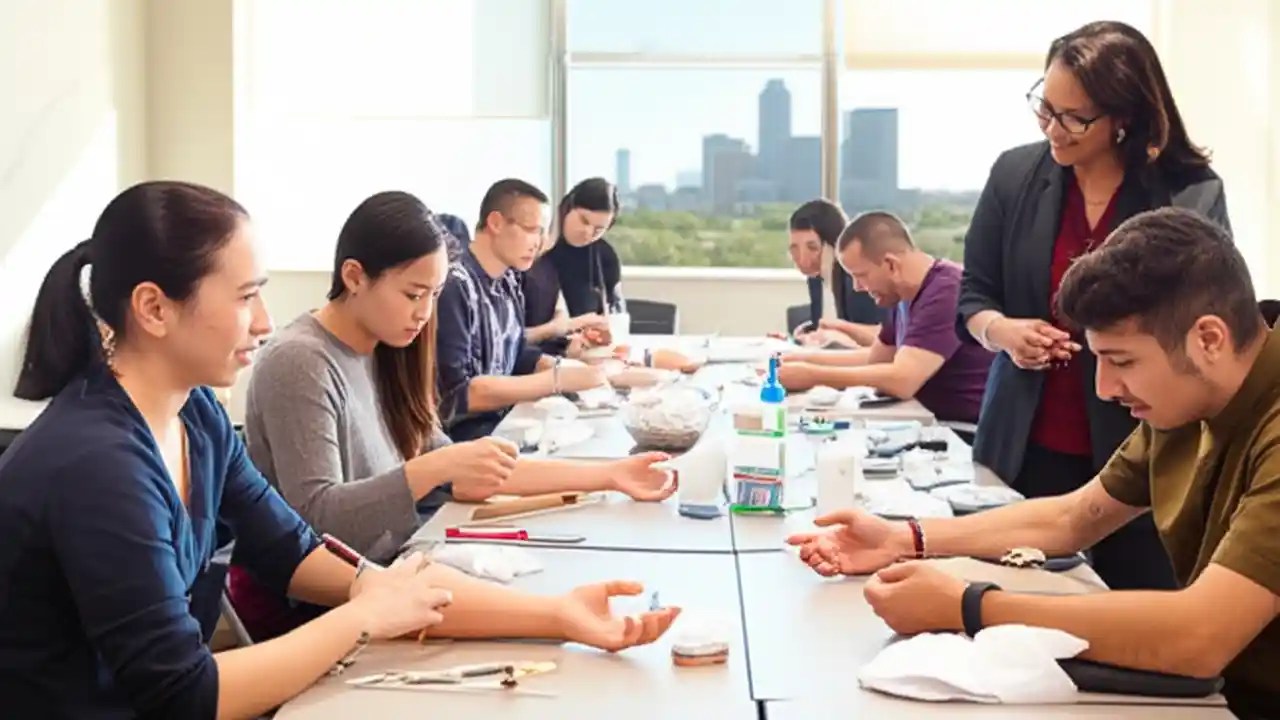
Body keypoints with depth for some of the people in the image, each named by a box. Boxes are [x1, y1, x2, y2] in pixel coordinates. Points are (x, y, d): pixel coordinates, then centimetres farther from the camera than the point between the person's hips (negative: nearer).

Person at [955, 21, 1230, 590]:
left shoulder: (1193, 196, -8)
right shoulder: (1015, 174, 0)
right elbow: (973, 296, 8)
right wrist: (1002, 330, -13)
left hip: (1140, 458, -2)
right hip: (1028, 450, 2)